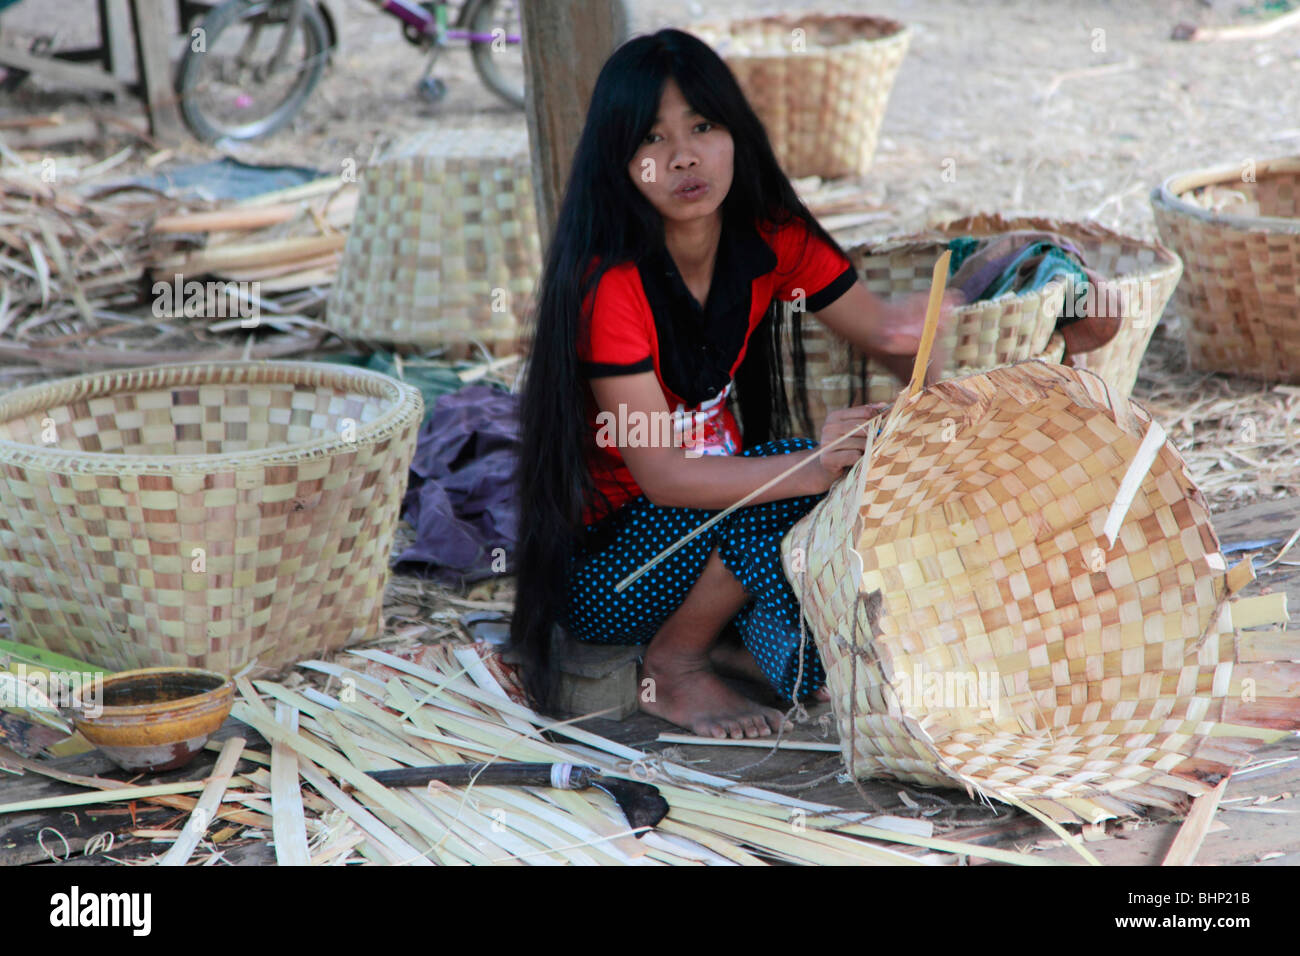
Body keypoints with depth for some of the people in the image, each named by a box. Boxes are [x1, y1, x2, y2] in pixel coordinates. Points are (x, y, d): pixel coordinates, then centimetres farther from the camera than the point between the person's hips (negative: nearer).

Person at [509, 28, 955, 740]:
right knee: (794, 483, -27)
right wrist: (812, 466, -38)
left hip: (713, 510, 6)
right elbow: (659, 475, -28)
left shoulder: (772, 241, -6)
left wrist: (907, 335, -24)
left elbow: (885, 335, -1)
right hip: (596, 565, -6)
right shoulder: (609, 281, -24)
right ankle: (670, 667, -9)